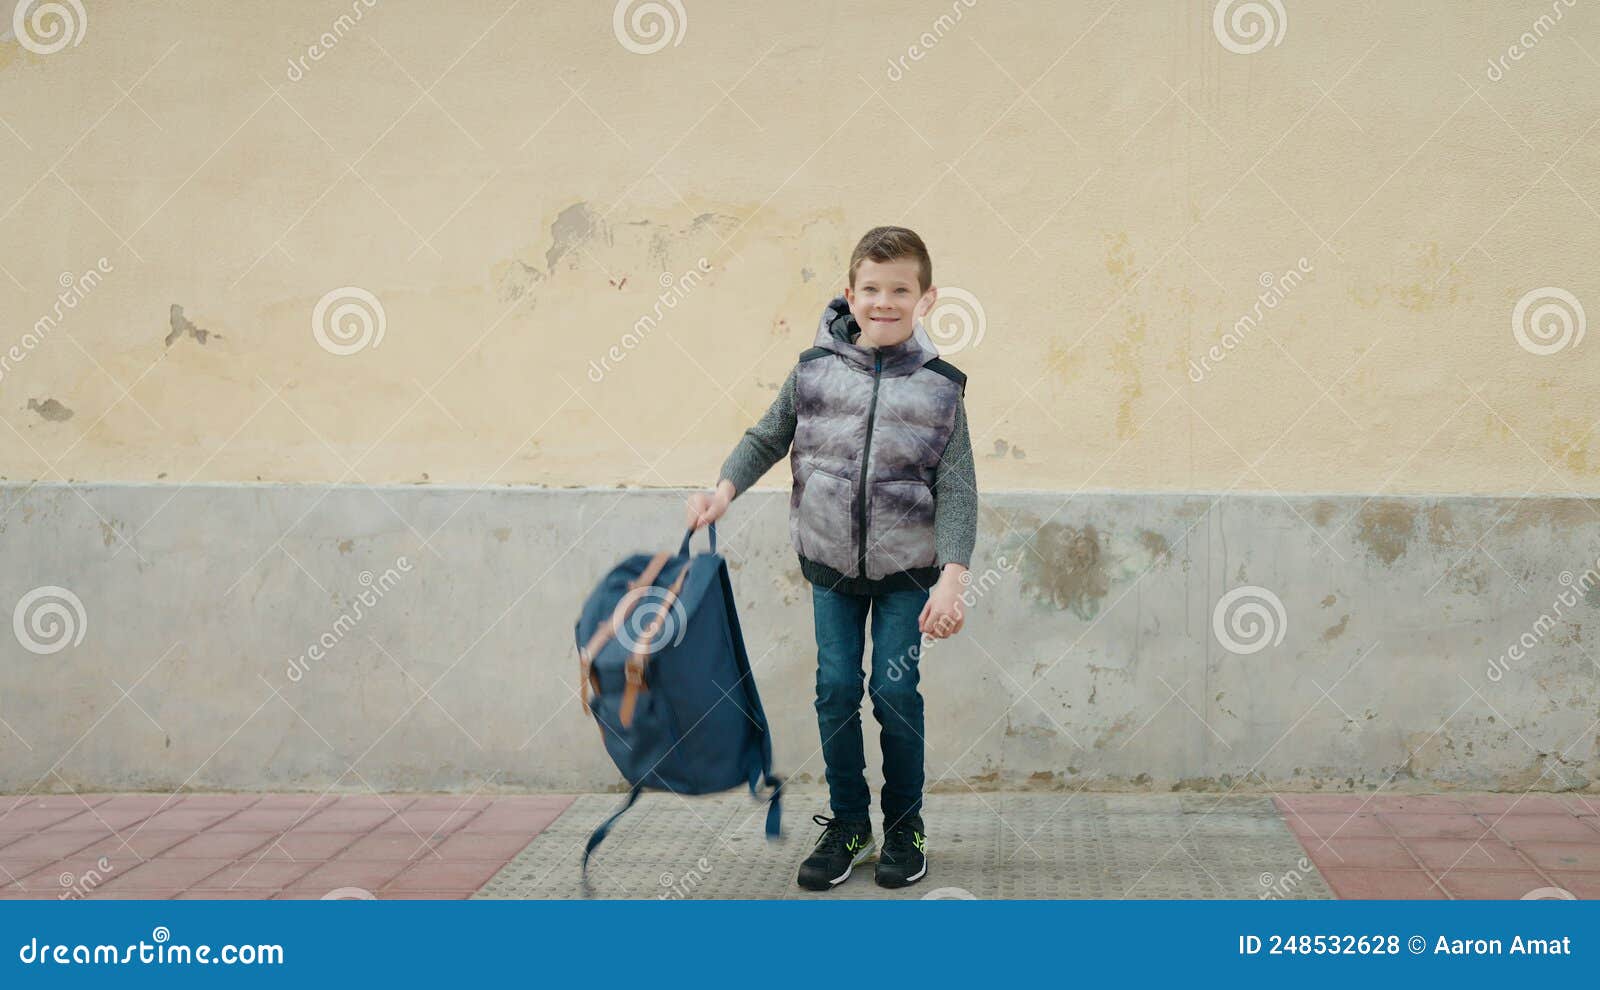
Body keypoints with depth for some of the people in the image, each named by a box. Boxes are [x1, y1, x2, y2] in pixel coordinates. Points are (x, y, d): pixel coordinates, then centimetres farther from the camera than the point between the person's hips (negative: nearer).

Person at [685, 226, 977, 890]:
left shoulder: (939, 386, -8)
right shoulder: (816, 369, -4)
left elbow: (956, 488, -10)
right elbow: (767, 439, 7)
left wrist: (952, 577, -20)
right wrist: (725, 488, -11)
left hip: (907, 568, -2)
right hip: (831, 562, 2)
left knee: (896, 690, -2)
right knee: (836, 689, 3)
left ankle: (905, 826, 17)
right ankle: (848, 823, 19)